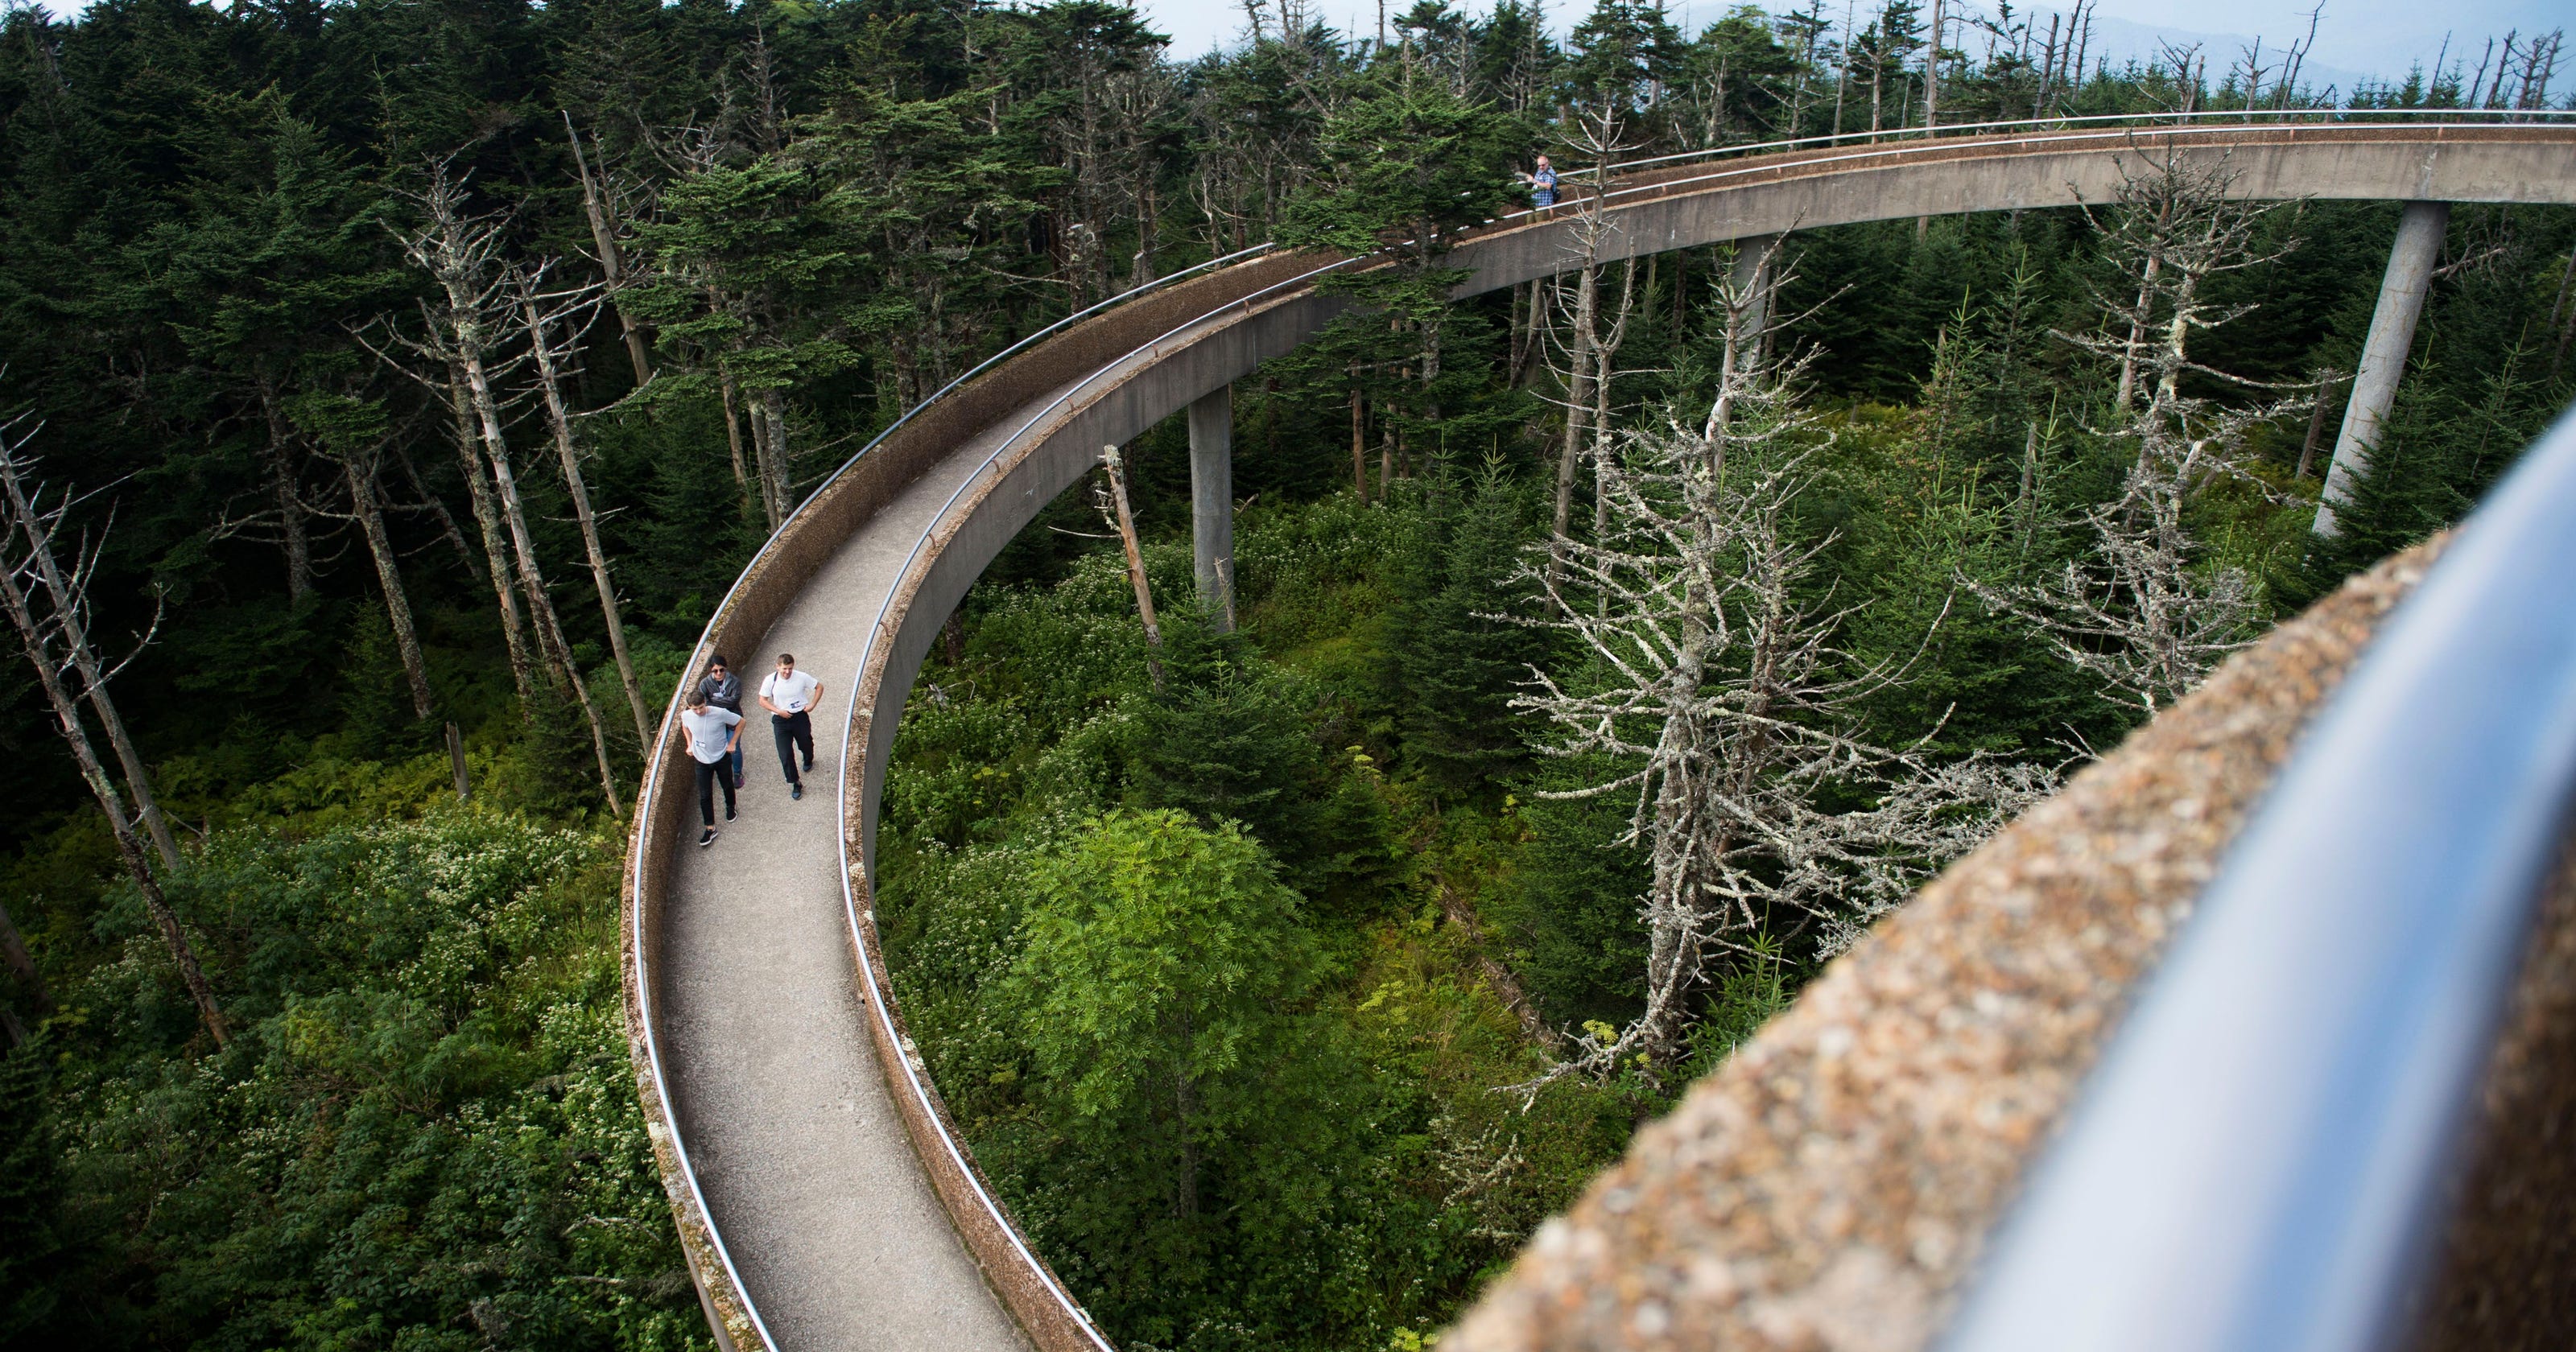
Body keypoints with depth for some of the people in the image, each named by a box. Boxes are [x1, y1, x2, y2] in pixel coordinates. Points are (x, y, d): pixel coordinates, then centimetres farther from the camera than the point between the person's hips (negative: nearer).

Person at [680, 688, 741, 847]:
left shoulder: (720, 713, -27)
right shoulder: (686, 715, -17)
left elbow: (741, 722, -12)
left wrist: (732, 743, -11)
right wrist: (690, 745, 3)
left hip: (722, 758, -2)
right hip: (702, 761, 2)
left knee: (727, 786, 22)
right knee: (704, 796, 5)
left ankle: (730, 807, 52)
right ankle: (710, 828, 17)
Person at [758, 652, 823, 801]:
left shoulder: (801, 677, -13)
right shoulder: (770, 680, -13)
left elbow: (819, 687, 1)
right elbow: (762, 701, -4)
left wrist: (812, 705, -6)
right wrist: (778, 711, -16)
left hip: (800, 717, 1)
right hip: (781, 720, -1)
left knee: (806, 745, 22)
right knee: (785, 755, -4)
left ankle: (808, 760, 59)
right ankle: (796, 783, 10)